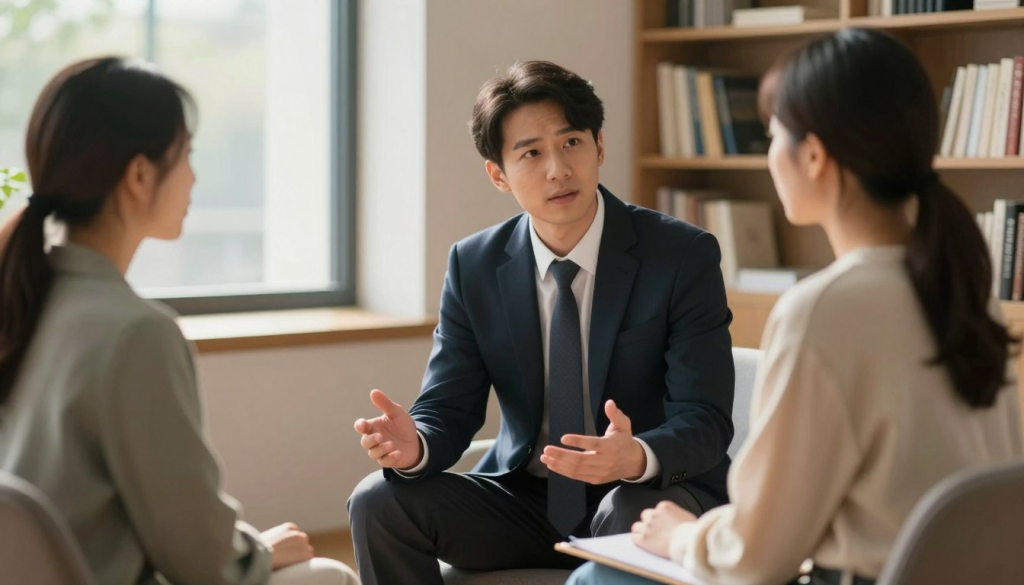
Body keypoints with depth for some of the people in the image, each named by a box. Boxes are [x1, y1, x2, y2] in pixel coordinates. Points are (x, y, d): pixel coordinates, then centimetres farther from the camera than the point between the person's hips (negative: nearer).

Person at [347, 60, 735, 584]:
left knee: (636, 518, -37)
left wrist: (637, 458, -40)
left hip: (653, 495, -3)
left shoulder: (685, 257, -12)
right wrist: (415, 446, -27)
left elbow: (705, 424, -17)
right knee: (380, 502, -16)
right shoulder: (474, 266, -2)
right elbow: (448, 411, -2)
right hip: (526, 499, 4)